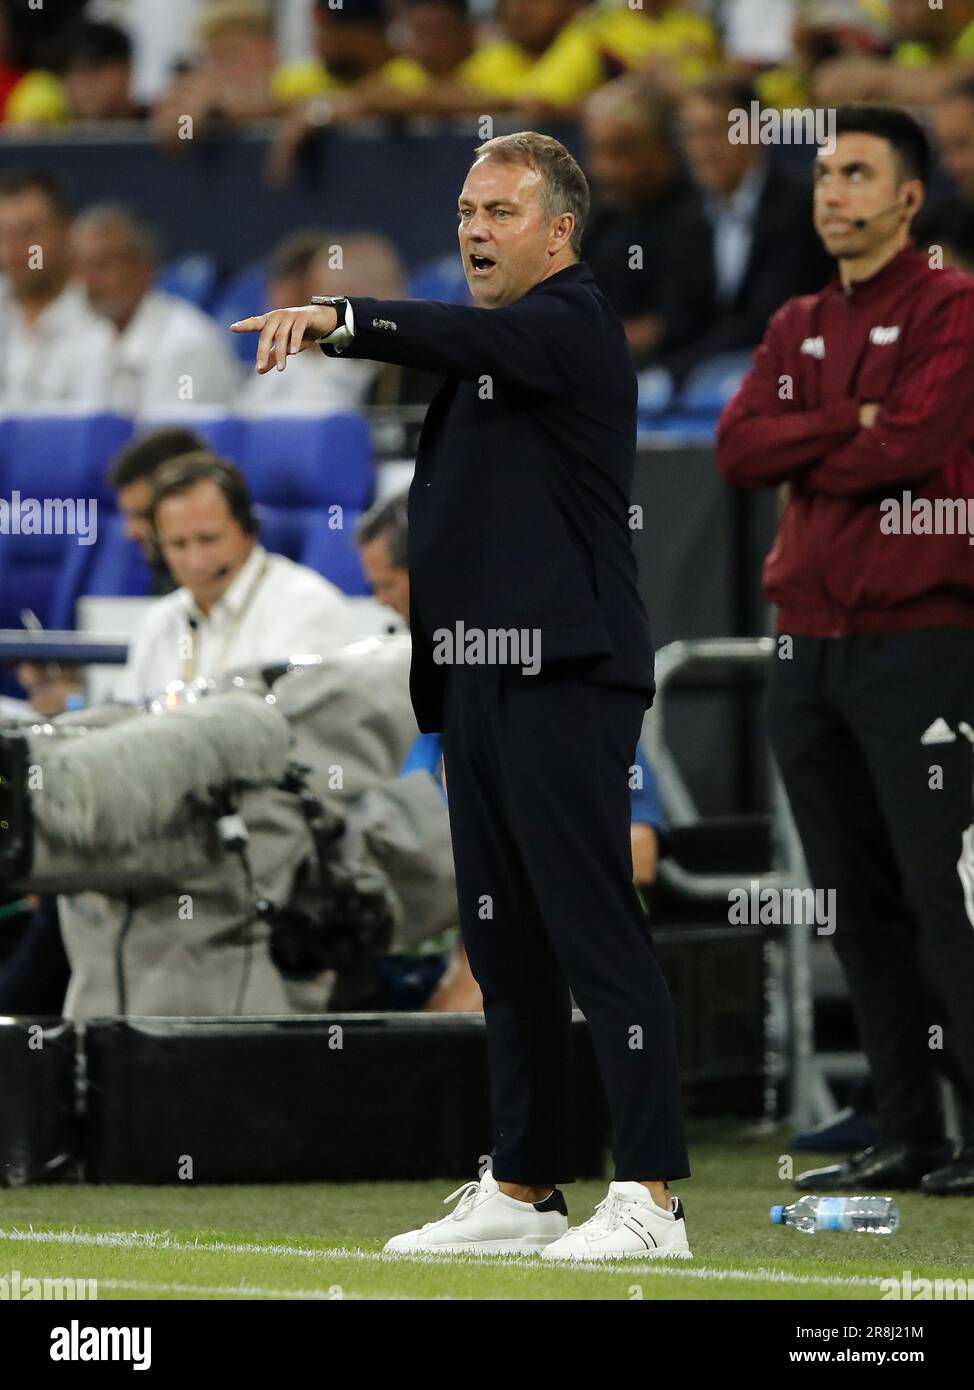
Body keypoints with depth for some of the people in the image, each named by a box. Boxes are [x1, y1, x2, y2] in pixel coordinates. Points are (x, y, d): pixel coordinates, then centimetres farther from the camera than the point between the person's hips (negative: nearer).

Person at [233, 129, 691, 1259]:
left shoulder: (573, 324, -7)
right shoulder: (489, 344, 23)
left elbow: (466, 338, -28)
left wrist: (341, 318, -45)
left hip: (565, 677, -10)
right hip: (479, 678, 10)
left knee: (593, 925, -13)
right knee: (502, 939, 11)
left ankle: (649, 1195, -15)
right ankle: (523, 1189, 16)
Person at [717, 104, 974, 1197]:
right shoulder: (797, 330, 19)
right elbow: (737, 447, 4)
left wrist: (806, 469, -1)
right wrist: (847, 428, -9)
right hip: (809, 646, 7)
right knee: (856, 905, 7)